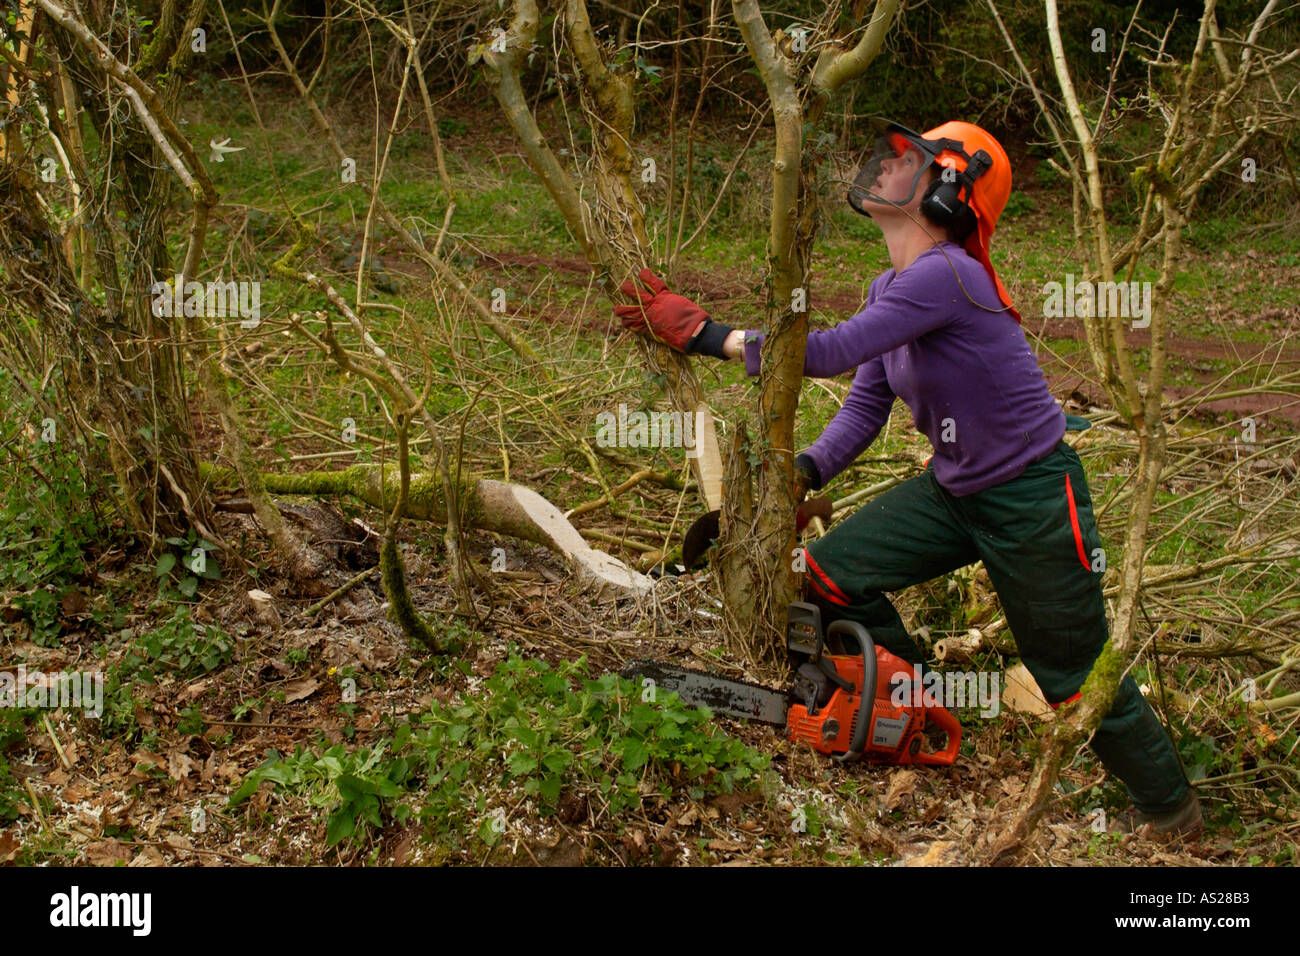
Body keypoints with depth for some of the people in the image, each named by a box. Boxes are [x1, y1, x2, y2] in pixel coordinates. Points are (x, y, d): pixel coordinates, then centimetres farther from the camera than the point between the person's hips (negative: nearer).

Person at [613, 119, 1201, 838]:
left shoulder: (944, 274, -28)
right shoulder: (889, 288, 2)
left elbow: (826, 353, -32)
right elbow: (865, 405, 2)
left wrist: (703, 333, -26)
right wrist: (803, 472, -15)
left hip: (1032, 499, -8)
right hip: (952, 489, 8)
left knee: (1079, 683, 7)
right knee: (829, 569, 0)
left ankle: (1172, 811, 33)